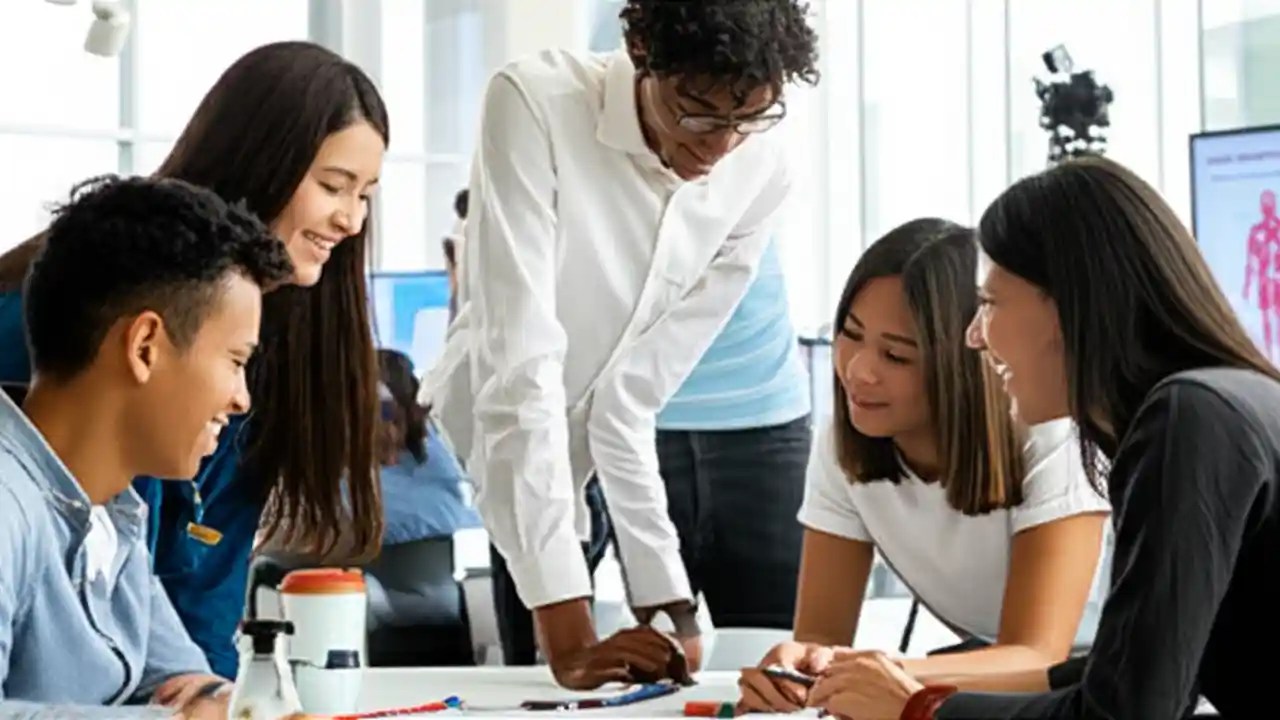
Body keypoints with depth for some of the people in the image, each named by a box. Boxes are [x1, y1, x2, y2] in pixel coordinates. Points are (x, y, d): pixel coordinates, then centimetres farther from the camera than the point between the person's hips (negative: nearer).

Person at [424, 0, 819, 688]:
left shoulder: (760, 176, -12)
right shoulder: (535, 101, -25)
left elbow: (631, 395, -11)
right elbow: (521, 362, -32)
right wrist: (567, 628, -37)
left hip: (573, 485, 4)